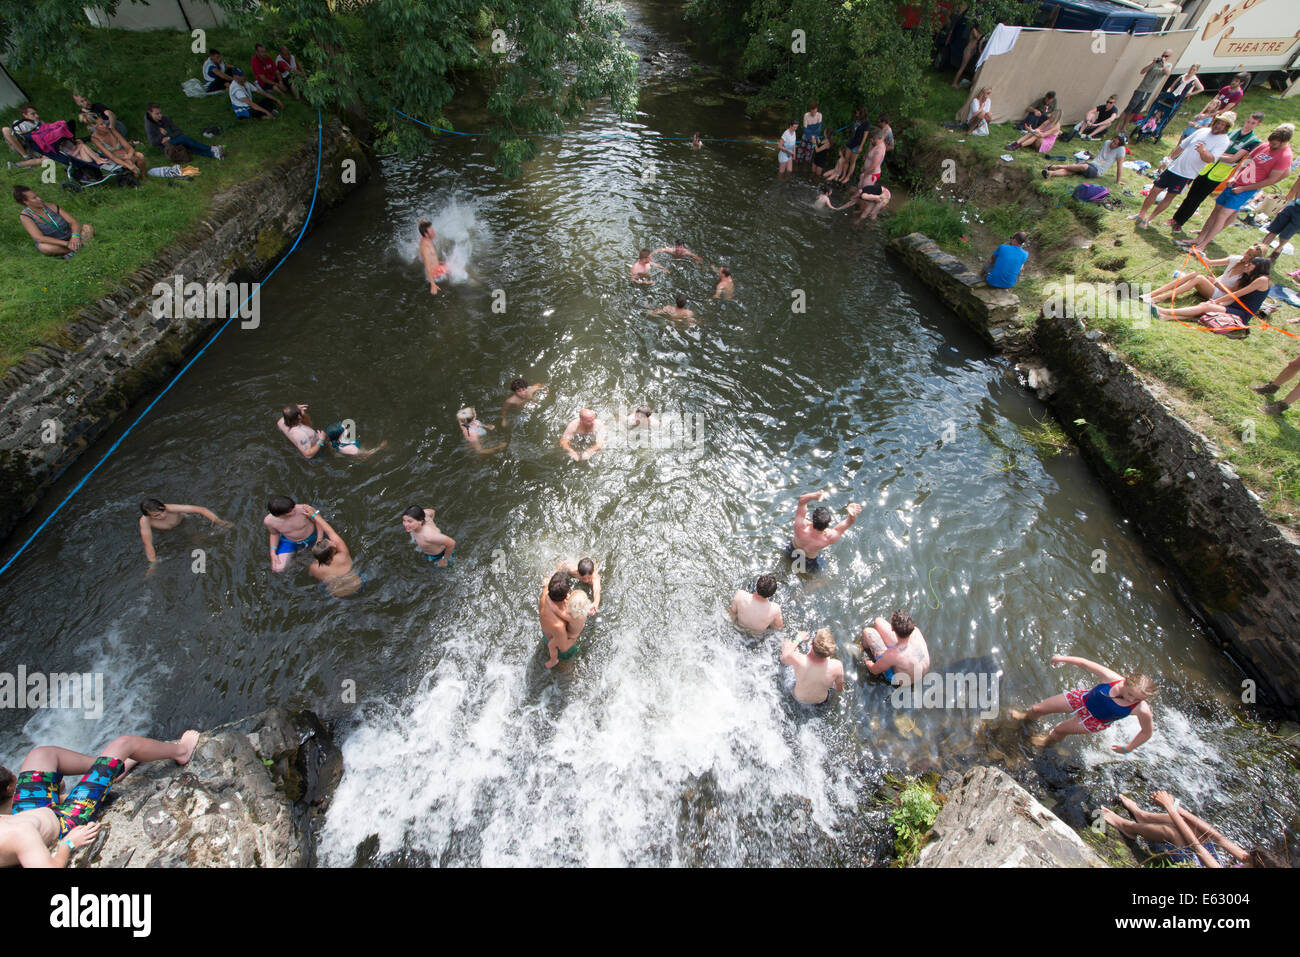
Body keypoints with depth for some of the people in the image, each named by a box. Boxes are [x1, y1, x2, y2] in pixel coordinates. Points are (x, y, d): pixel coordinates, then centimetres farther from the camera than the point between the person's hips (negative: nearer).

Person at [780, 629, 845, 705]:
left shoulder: (797, 659, -39)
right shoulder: (837, 665, -36)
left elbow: (783, 659, -12)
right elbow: (839, 689, -13)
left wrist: (798, 640, 2)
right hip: (822, 701, 1)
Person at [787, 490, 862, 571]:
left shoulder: (801, 527, -43)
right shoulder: (830, 538, -40)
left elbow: (801, 500, -39)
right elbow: (849, 522, -31)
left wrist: (817, 494, -57)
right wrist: (852, 514, -53)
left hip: (791, 552, 0)